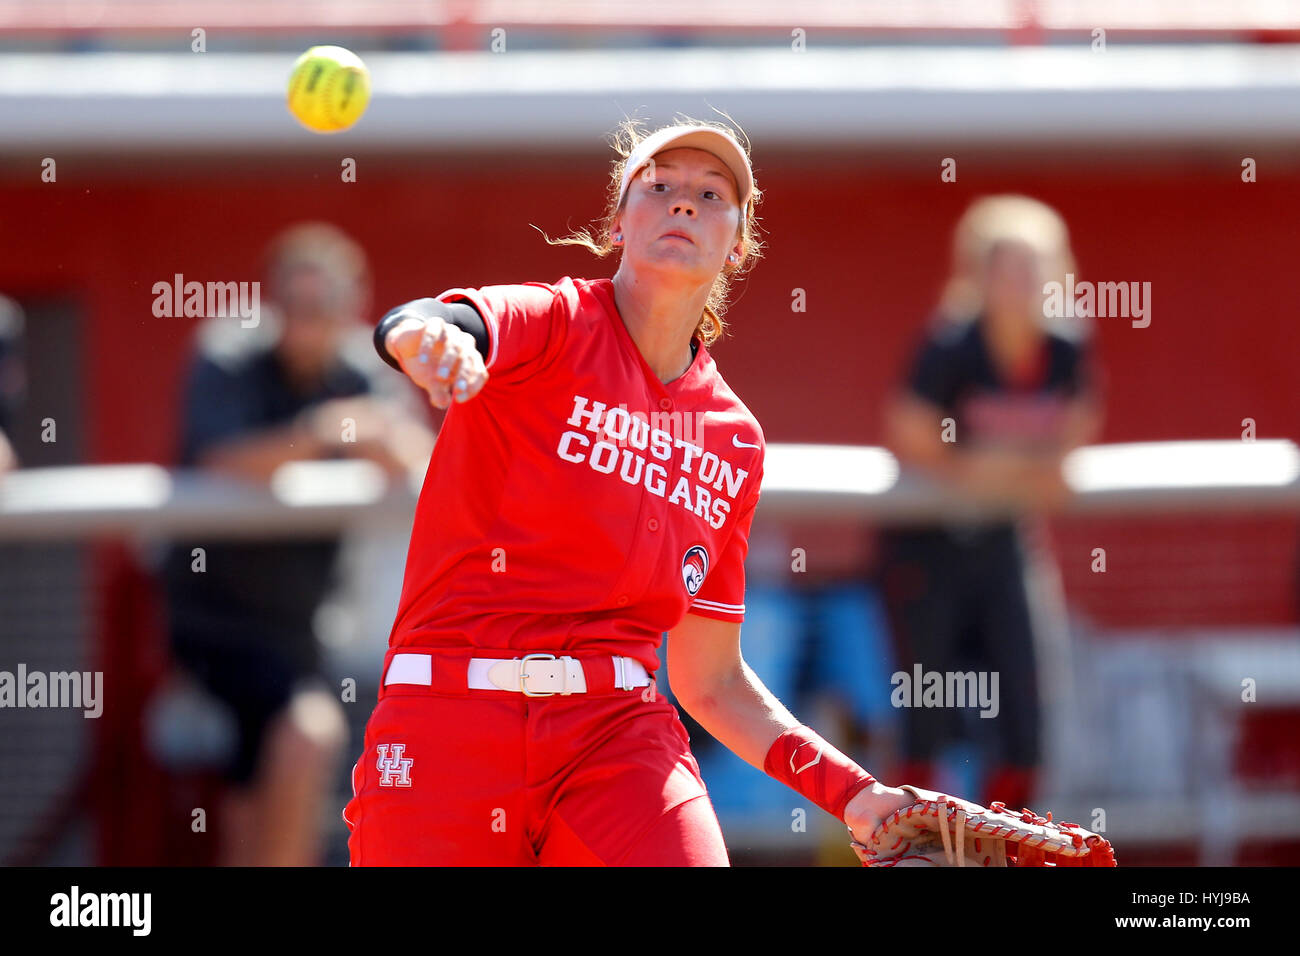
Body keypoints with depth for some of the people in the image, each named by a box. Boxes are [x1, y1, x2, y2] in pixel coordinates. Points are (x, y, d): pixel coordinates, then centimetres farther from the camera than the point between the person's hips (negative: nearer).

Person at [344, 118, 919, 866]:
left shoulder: (733, 439, 15)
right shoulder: (556, 322, 1)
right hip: (449, 719, -3)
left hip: (619, 726, 3)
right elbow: (406, 328, -23)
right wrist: (428, 339, -48)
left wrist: (853, 792, 9)